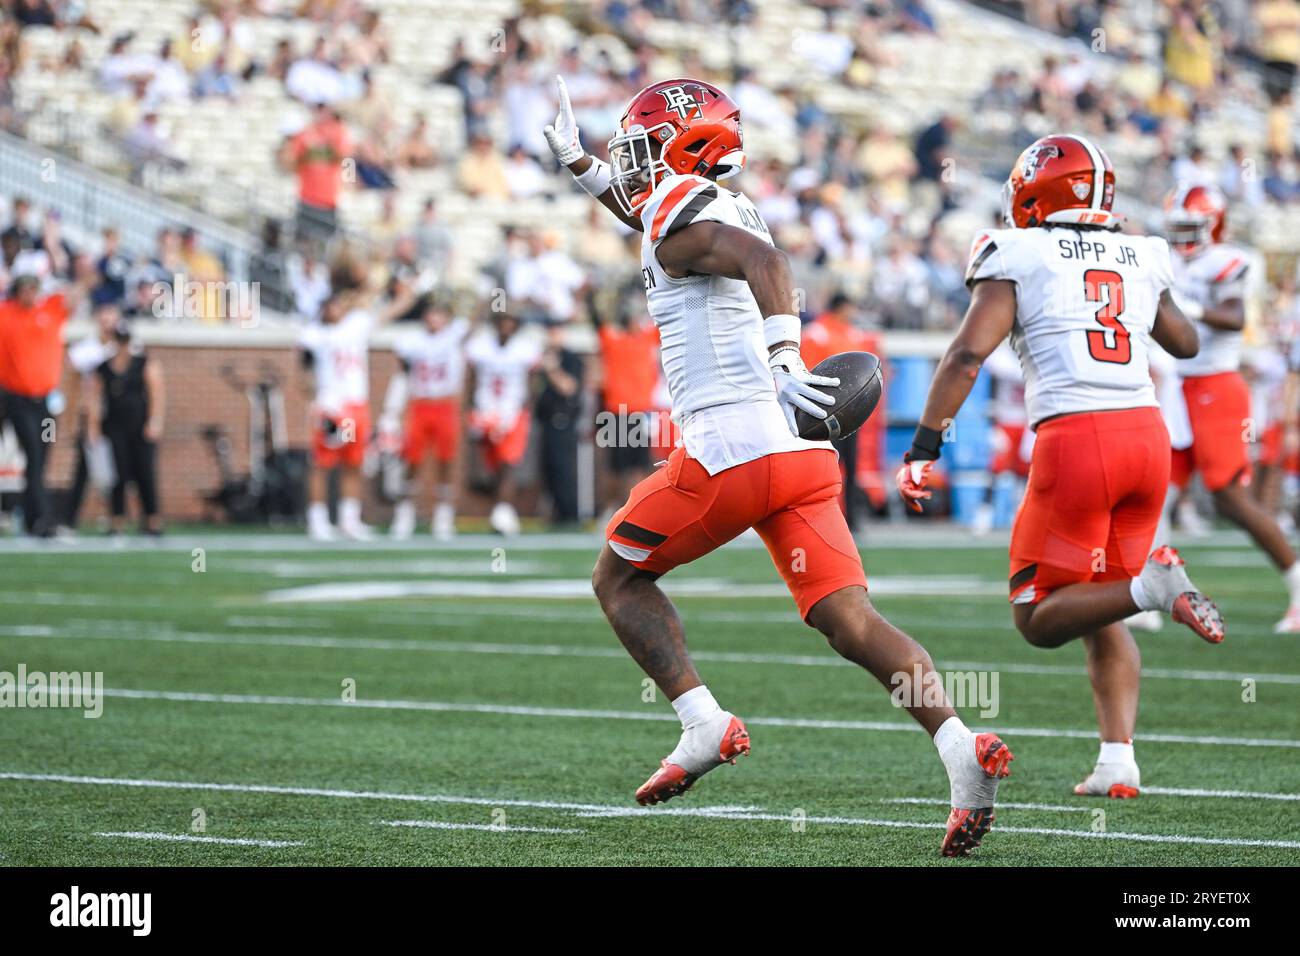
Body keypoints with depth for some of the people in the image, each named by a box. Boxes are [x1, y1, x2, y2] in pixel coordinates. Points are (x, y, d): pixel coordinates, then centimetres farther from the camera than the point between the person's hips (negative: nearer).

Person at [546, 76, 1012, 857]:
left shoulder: (678, 214, -3)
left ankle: (704, 724, 1)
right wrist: (577, 161, 53)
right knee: (848, 617, -4)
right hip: (801, 453, 7)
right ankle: (962, 747, -24)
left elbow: (761, 260, -24)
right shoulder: (728, 210, 23)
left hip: (730, 453, -7)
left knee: (621, 577, 15)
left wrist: (784, 362, -36)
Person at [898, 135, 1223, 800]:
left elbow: (968, 354, -9)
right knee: (1102, 614, 16)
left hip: (1074, 440, -5)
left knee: (1039, 618, 3)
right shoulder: (1140, 259, 15)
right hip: (1147, 433, 5)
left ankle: (1152, 585, -23)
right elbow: (1186, 343, 33)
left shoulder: (1016, 258, 2)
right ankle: (1118, 762, 2)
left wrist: (922, 450, -7)